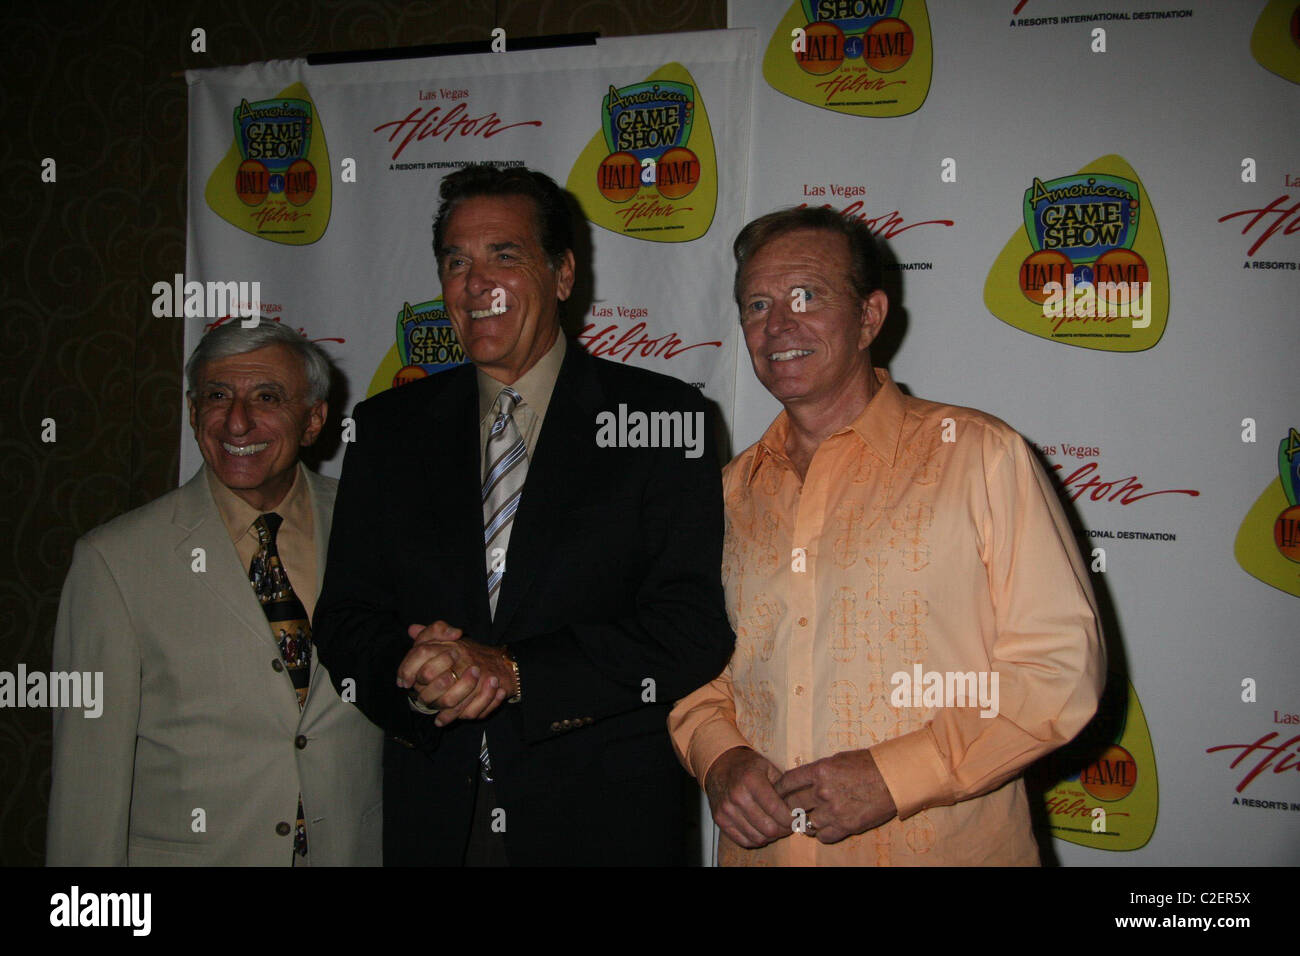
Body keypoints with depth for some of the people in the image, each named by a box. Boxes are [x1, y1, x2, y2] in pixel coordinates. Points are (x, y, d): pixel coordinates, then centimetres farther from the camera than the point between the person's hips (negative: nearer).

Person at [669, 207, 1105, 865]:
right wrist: (717, 755, -8)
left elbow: (1061, 665, -11)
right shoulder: (730, 491, 6)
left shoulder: (979, 457, -8)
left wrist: (894, 775, -18)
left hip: (941, 847, -3)